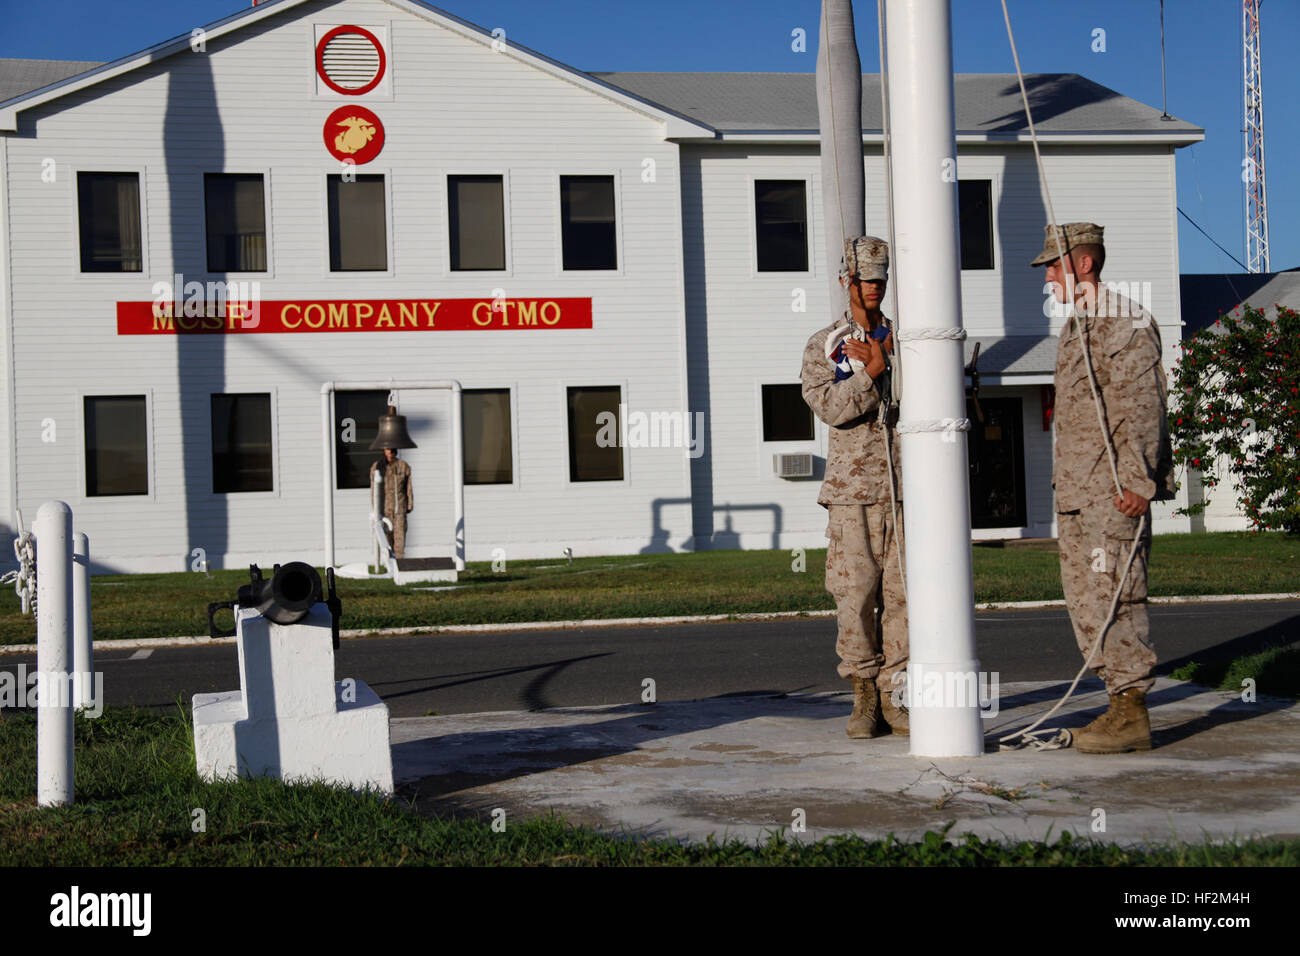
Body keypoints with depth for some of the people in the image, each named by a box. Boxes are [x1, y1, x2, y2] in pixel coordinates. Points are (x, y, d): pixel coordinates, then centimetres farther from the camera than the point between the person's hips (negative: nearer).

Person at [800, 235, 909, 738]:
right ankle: (864, 696, 6)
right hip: (854, 486, -2)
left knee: (902, 590, 0)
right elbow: (830, 406, -9)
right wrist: (873, 370, -16)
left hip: (905, 484, 2)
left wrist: (885, 362, -10)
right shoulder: (823, 345, 7)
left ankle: (894, 696, 8)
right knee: (855, 592, -5)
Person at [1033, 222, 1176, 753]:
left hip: (1115, 489, -10)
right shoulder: (1076, 326, 20)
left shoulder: (1124, 321, -10)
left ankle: (1133, 714, -5)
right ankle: (1120, 704, 17)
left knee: (1111, 597, -10)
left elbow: (1143, 405, -16)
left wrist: (1137, 480, -22)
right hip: (1077, 490, 10)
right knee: (1084, 599, 10)